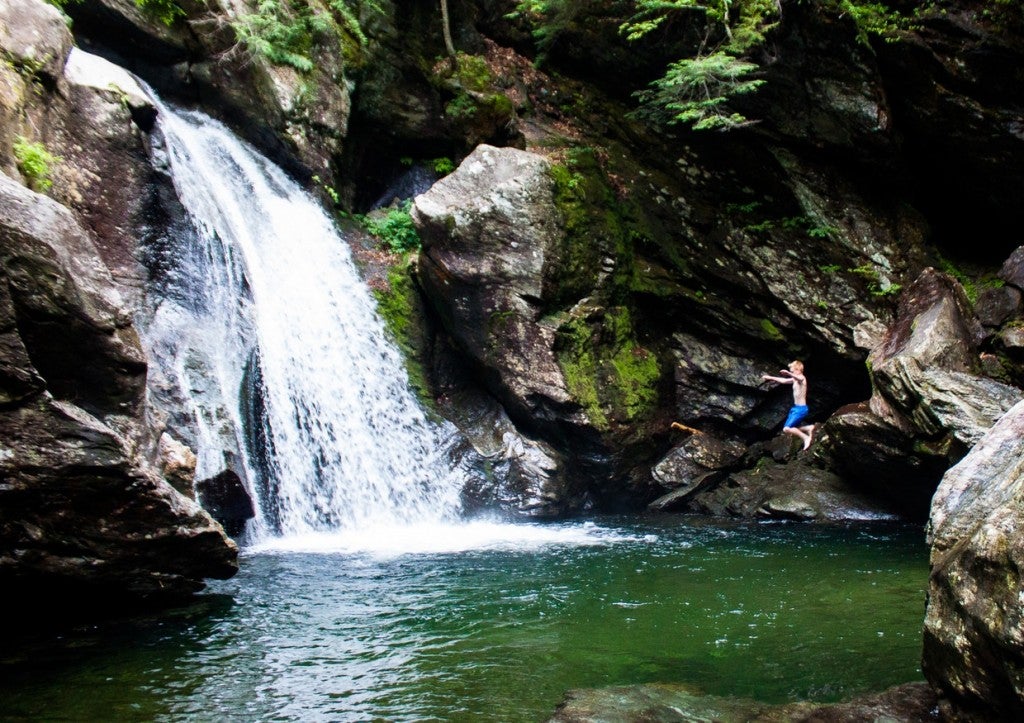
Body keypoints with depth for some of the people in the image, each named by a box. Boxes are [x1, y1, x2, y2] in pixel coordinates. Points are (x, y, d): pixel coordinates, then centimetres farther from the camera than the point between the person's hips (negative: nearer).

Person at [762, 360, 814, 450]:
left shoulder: (801, 378, -16)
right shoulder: (795, 379, 12)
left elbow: (799, 378, -42)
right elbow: (784, 381, 28)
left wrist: (788, 373, -61)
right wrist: (770, 378, 30)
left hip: (800, 409, -10)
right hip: (796, 408, 10)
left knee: (786, 429, -15)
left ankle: (806, 438, -11)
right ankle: (809, 428, 11)